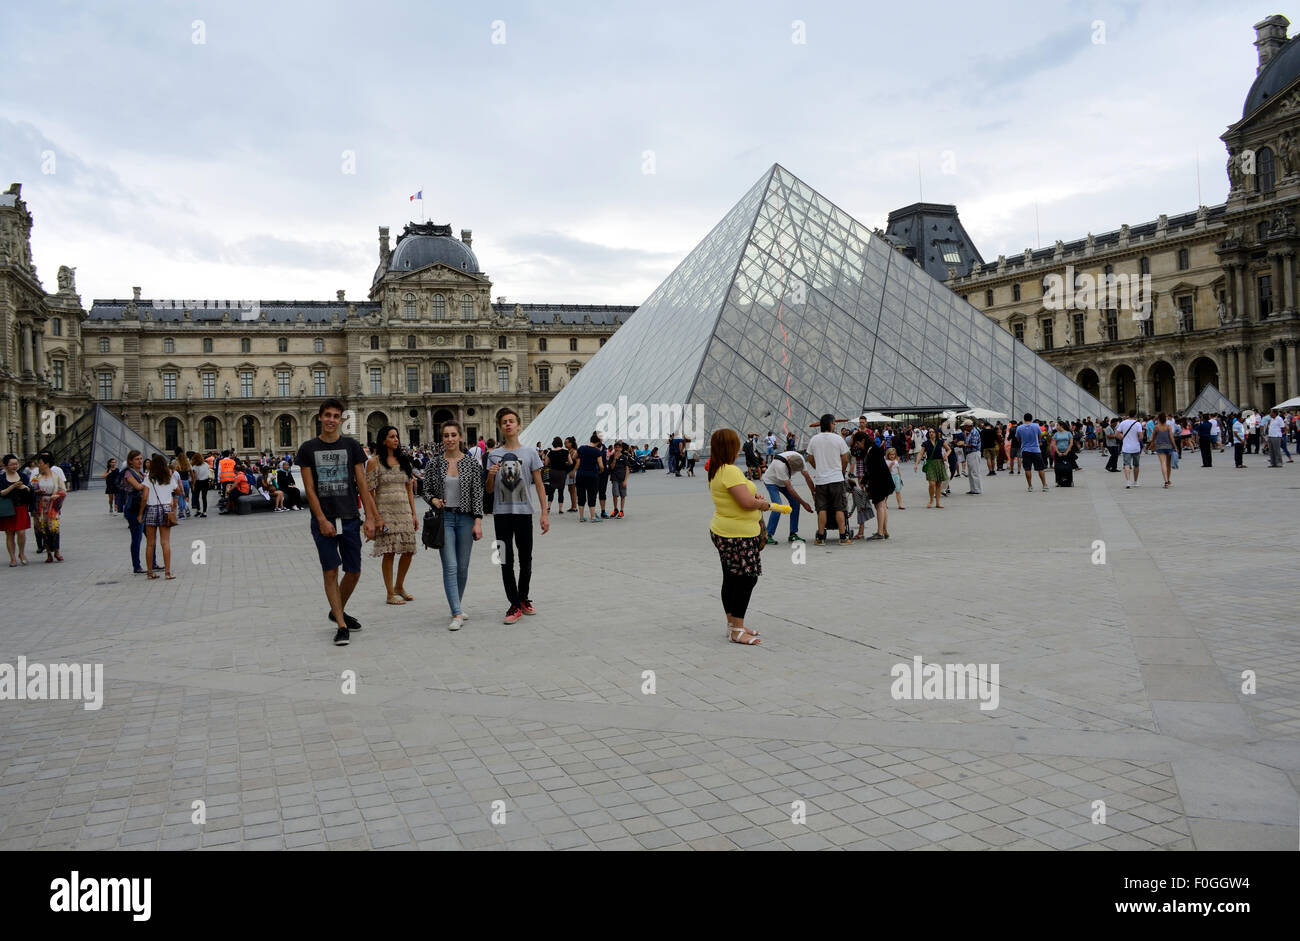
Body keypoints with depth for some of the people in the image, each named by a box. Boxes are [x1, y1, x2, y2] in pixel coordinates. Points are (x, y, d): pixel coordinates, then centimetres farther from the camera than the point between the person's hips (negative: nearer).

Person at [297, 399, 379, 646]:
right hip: (323, 520, -2)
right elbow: (309, 489, -1)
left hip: (350, 519, 2)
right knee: (330, 572, -4)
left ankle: (337, 610, 31)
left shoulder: (351, 445, 4)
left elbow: (362, 484, 3)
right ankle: (341, 626, 3)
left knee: (354, 572, 7)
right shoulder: (308, 448, 2)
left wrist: (370, 517, -3)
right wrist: (322, 520, -9)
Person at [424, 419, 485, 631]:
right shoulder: (433, 463, 2)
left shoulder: (471, 463, 1)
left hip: (466, 518, 1)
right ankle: (457, 614, -12)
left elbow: (477, 494, 0)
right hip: (444, 517, -1)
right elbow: (427, 489, 10)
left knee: (463, 567, 8)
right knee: (450, 566, -10)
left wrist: (478, 521, -6)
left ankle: (457, 605, 27)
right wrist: (434, 500, -12)